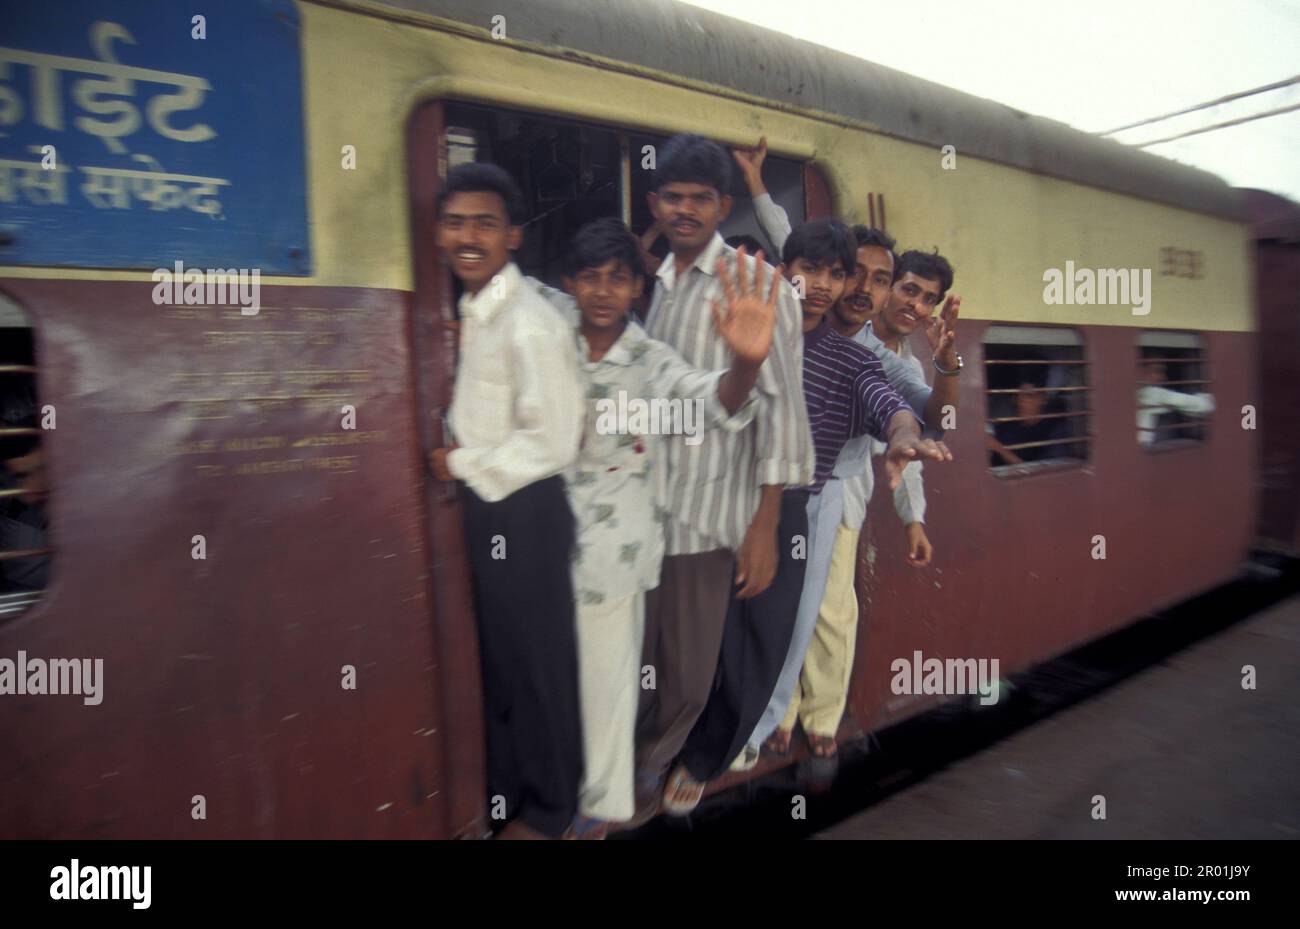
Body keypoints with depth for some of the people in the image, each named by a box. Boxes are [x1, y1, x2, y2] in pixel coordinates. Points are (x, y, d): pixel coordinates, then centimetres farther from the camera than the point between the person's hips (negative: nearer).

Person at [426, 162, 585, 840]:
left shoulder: (530, 323, -18)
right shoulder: (475, 313, 9)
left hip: (522, 510, -9)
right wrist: (458, 453, 3)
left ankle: (547, 810, 30)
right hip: (483, 507, 9)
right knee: (496, 659, 21)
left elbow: (551, 440, -22)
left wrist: (461, 465, -14)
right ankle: (504, 792, 41)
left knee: (535, 664, 8)